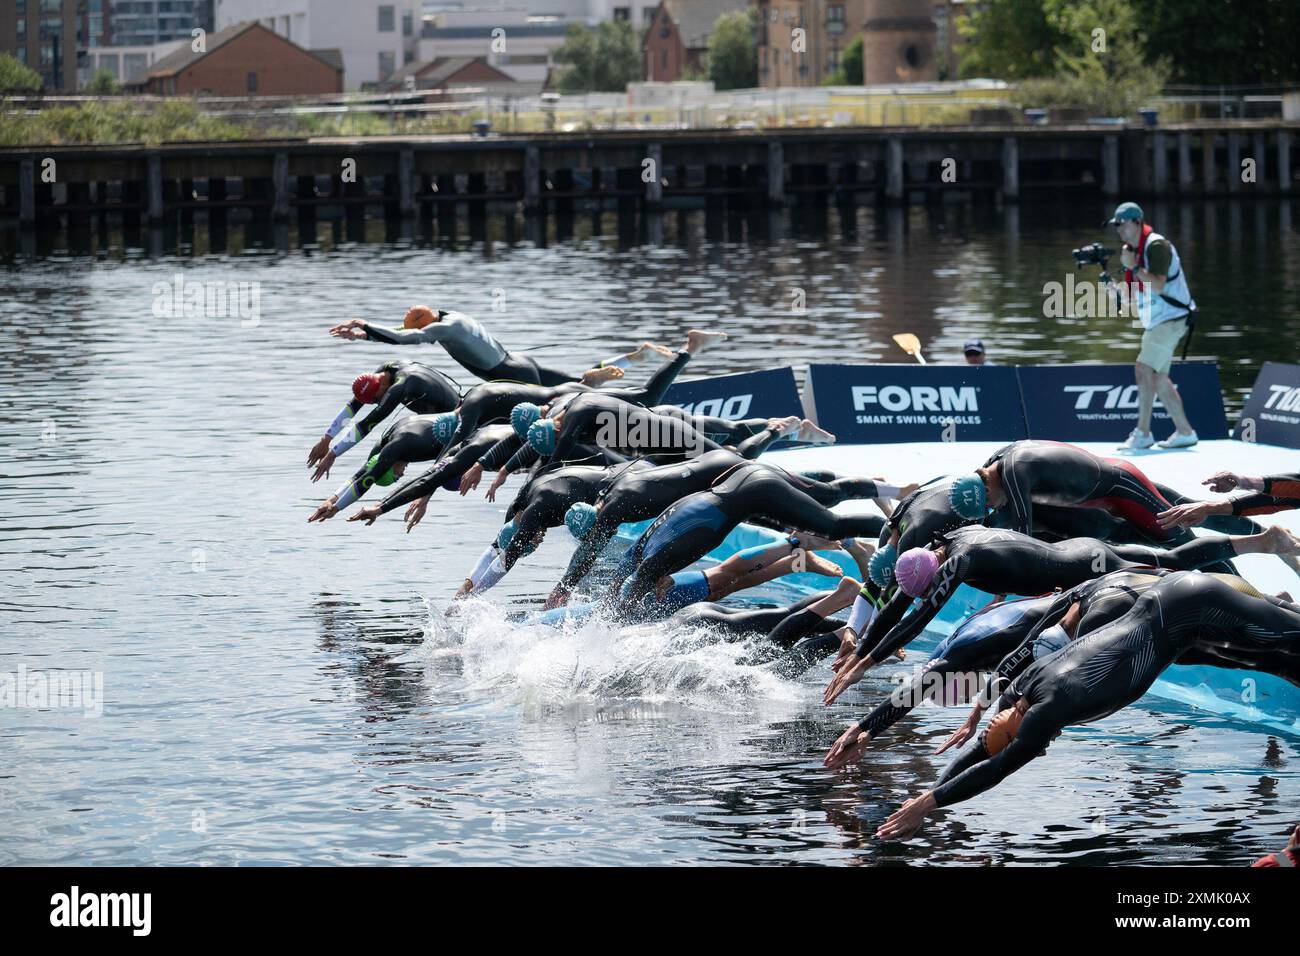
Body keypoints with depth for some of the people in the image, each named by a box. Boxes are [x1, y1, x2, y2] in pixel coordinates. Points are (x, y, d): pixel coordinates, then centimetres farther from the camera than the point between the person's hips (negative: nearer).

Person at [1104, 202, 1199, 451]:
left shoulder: (1156, 246, -16)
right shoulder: (1132, 250, 13)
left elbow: (1158, 286, -26)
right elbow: (1130, 298, 14)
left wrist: (1134, 267, -23)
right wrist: (1115, 288, -4)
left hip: (1171, 319, -10)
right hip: (1155, 323, 10)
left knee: (1144, 370, -15)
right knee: (1159, 379, 12)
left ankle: (1143, 433, -12)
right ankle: (1184, 432, 18)